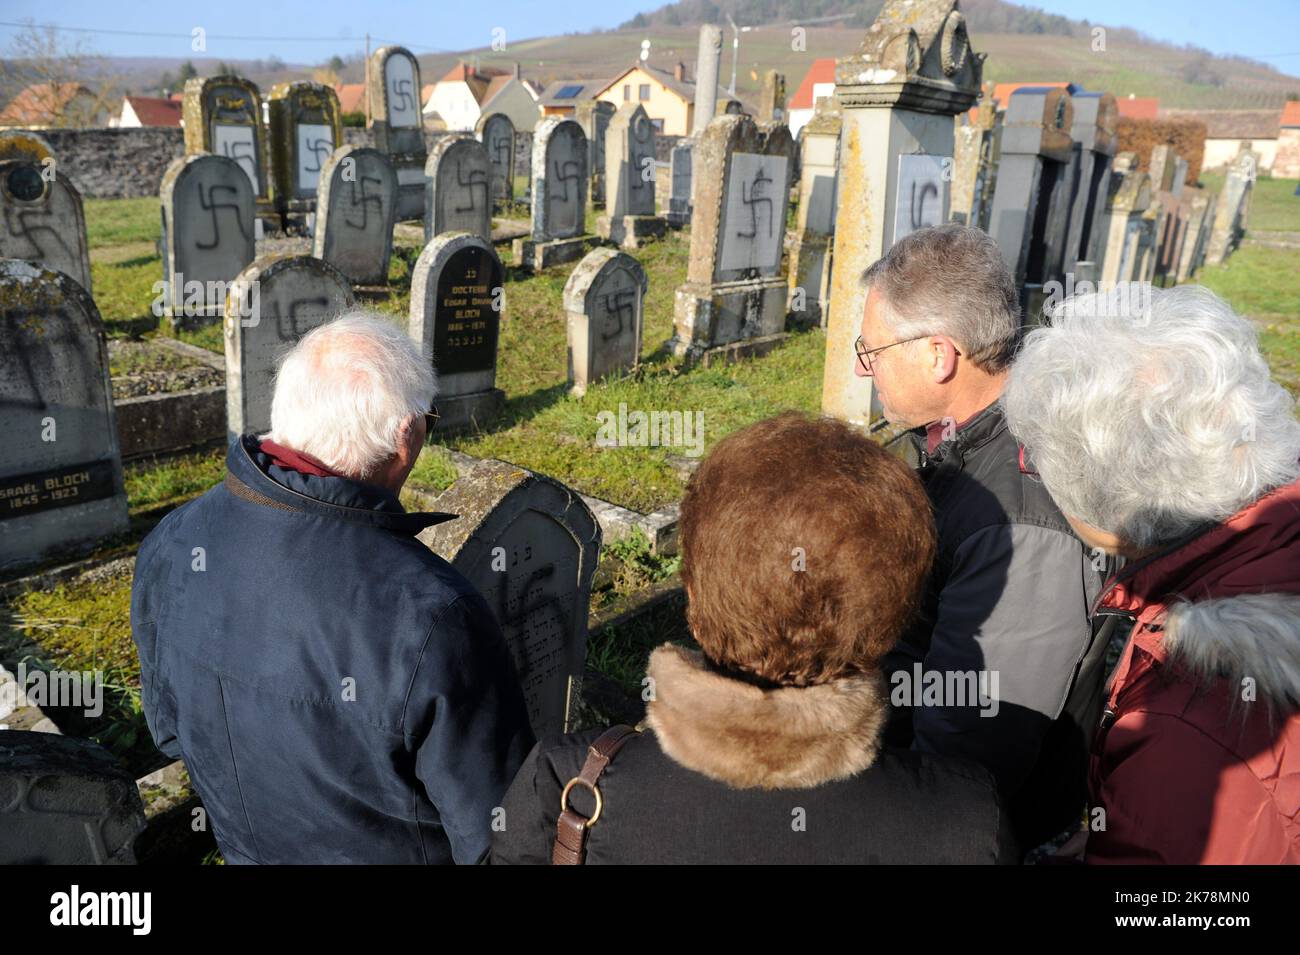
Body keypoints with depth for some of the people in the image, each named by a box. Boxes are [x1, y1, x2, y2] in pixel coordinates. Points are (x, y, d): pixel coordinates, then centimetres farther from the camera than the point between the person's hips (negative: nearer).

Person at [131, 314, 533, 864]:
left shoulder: (170, 547, -19)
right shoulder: (431, 617, -38)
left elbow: (171, 726, -1)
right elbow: (495, 834, -26)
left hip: (246, 846, 4)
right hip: (394, 852, -4)